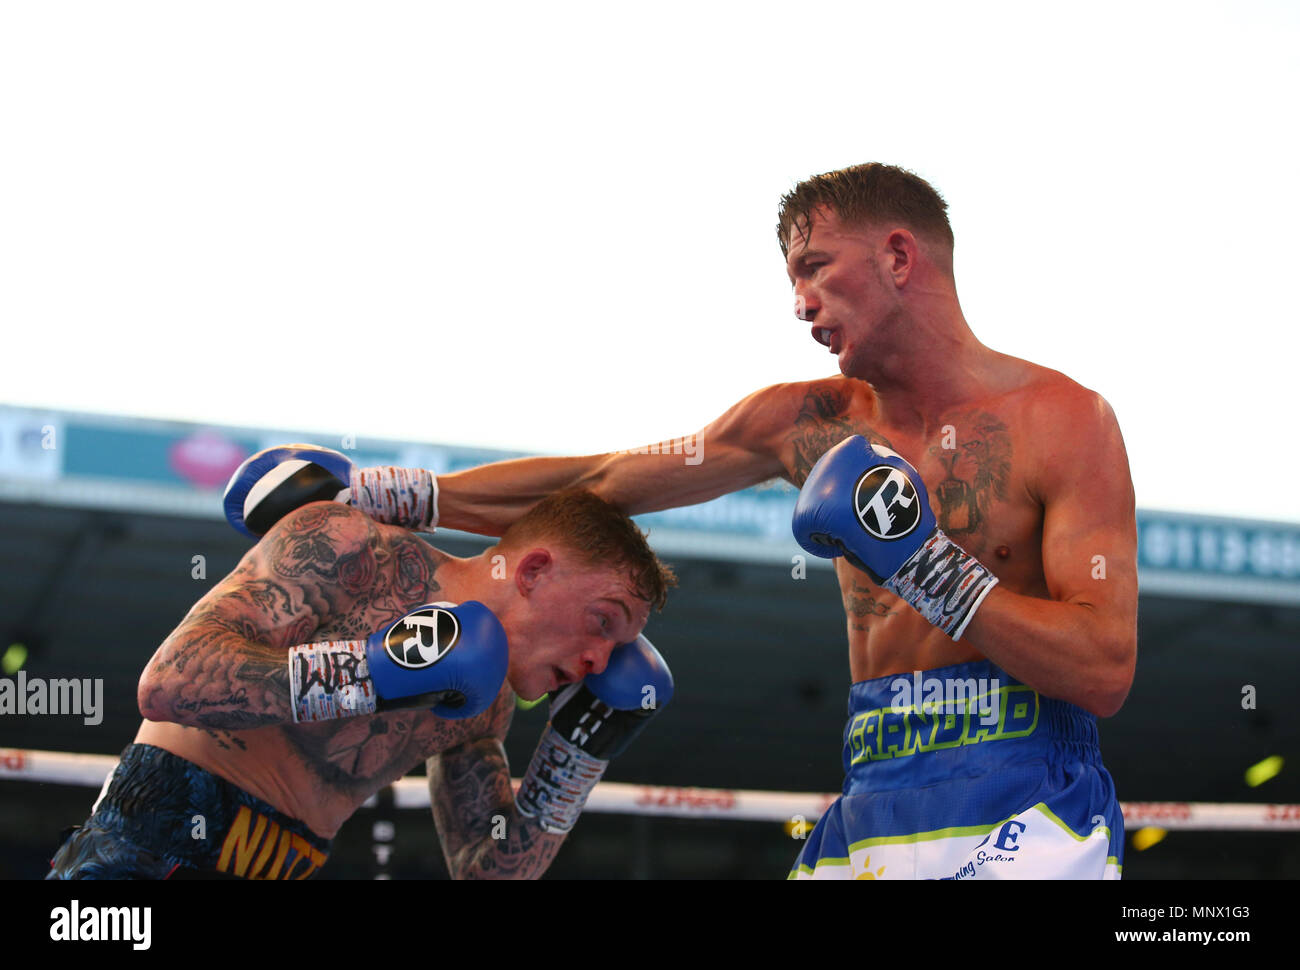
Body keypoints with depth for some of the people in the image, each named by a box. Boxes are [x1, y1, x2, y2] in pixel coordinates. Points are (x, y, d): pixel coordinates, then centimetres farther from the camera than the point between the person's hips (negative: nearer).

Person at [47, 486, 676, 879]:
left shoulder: (483, 704, 11)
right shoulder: (347, 551, -11)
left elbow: (486, 874, 13)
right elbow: (166, 685, -21)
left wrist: (580, 756, 2)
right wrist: (377, 670, -28)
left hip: (281, 870, 7)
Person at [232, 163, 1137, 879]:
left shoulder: (1065, 421, -4)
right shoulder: (808, 423, 12)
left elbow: (1104, 672, -10)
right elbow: (596, 483, 18)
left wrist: (924, 565, -18)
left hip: (1024, 825, -5)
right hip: (870, 824, 5)